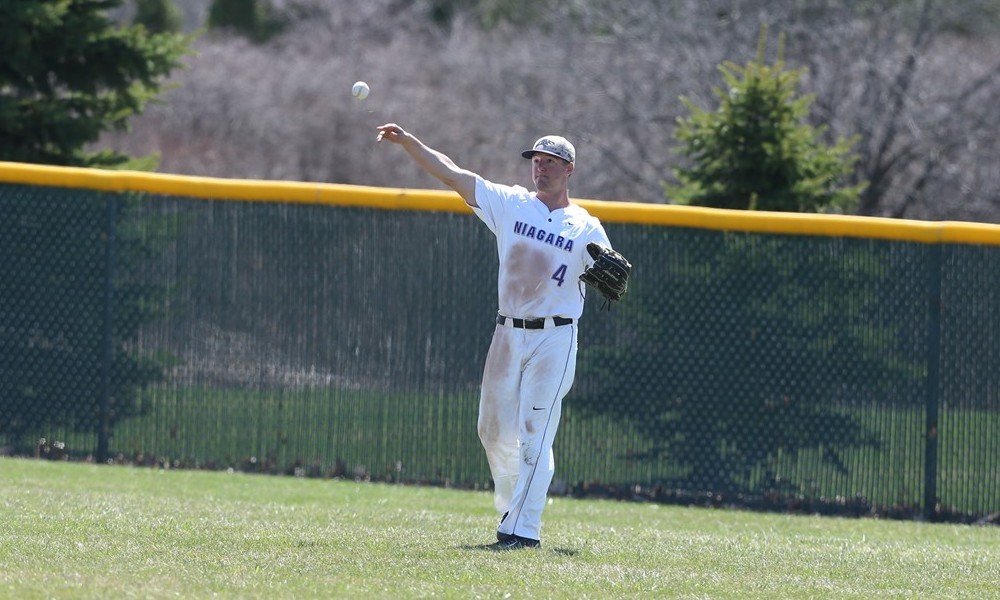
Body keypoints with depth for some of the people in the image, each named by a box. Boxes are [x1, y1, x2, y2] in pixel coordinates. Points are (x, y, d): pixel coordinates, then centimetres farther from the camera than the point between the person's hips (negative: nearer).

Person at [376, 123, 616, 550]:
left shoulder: (586, 228, 2)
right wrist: (407, 142, -8)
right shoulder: (510, 204, 6)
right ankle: (511, 506, 30)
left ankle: (524, 529, -9)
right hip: (508, 334, 4)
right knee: (495, 429, 8)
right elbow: (451, 173, 1)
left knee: (534, 434, -9)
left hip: (554, 339, -4)